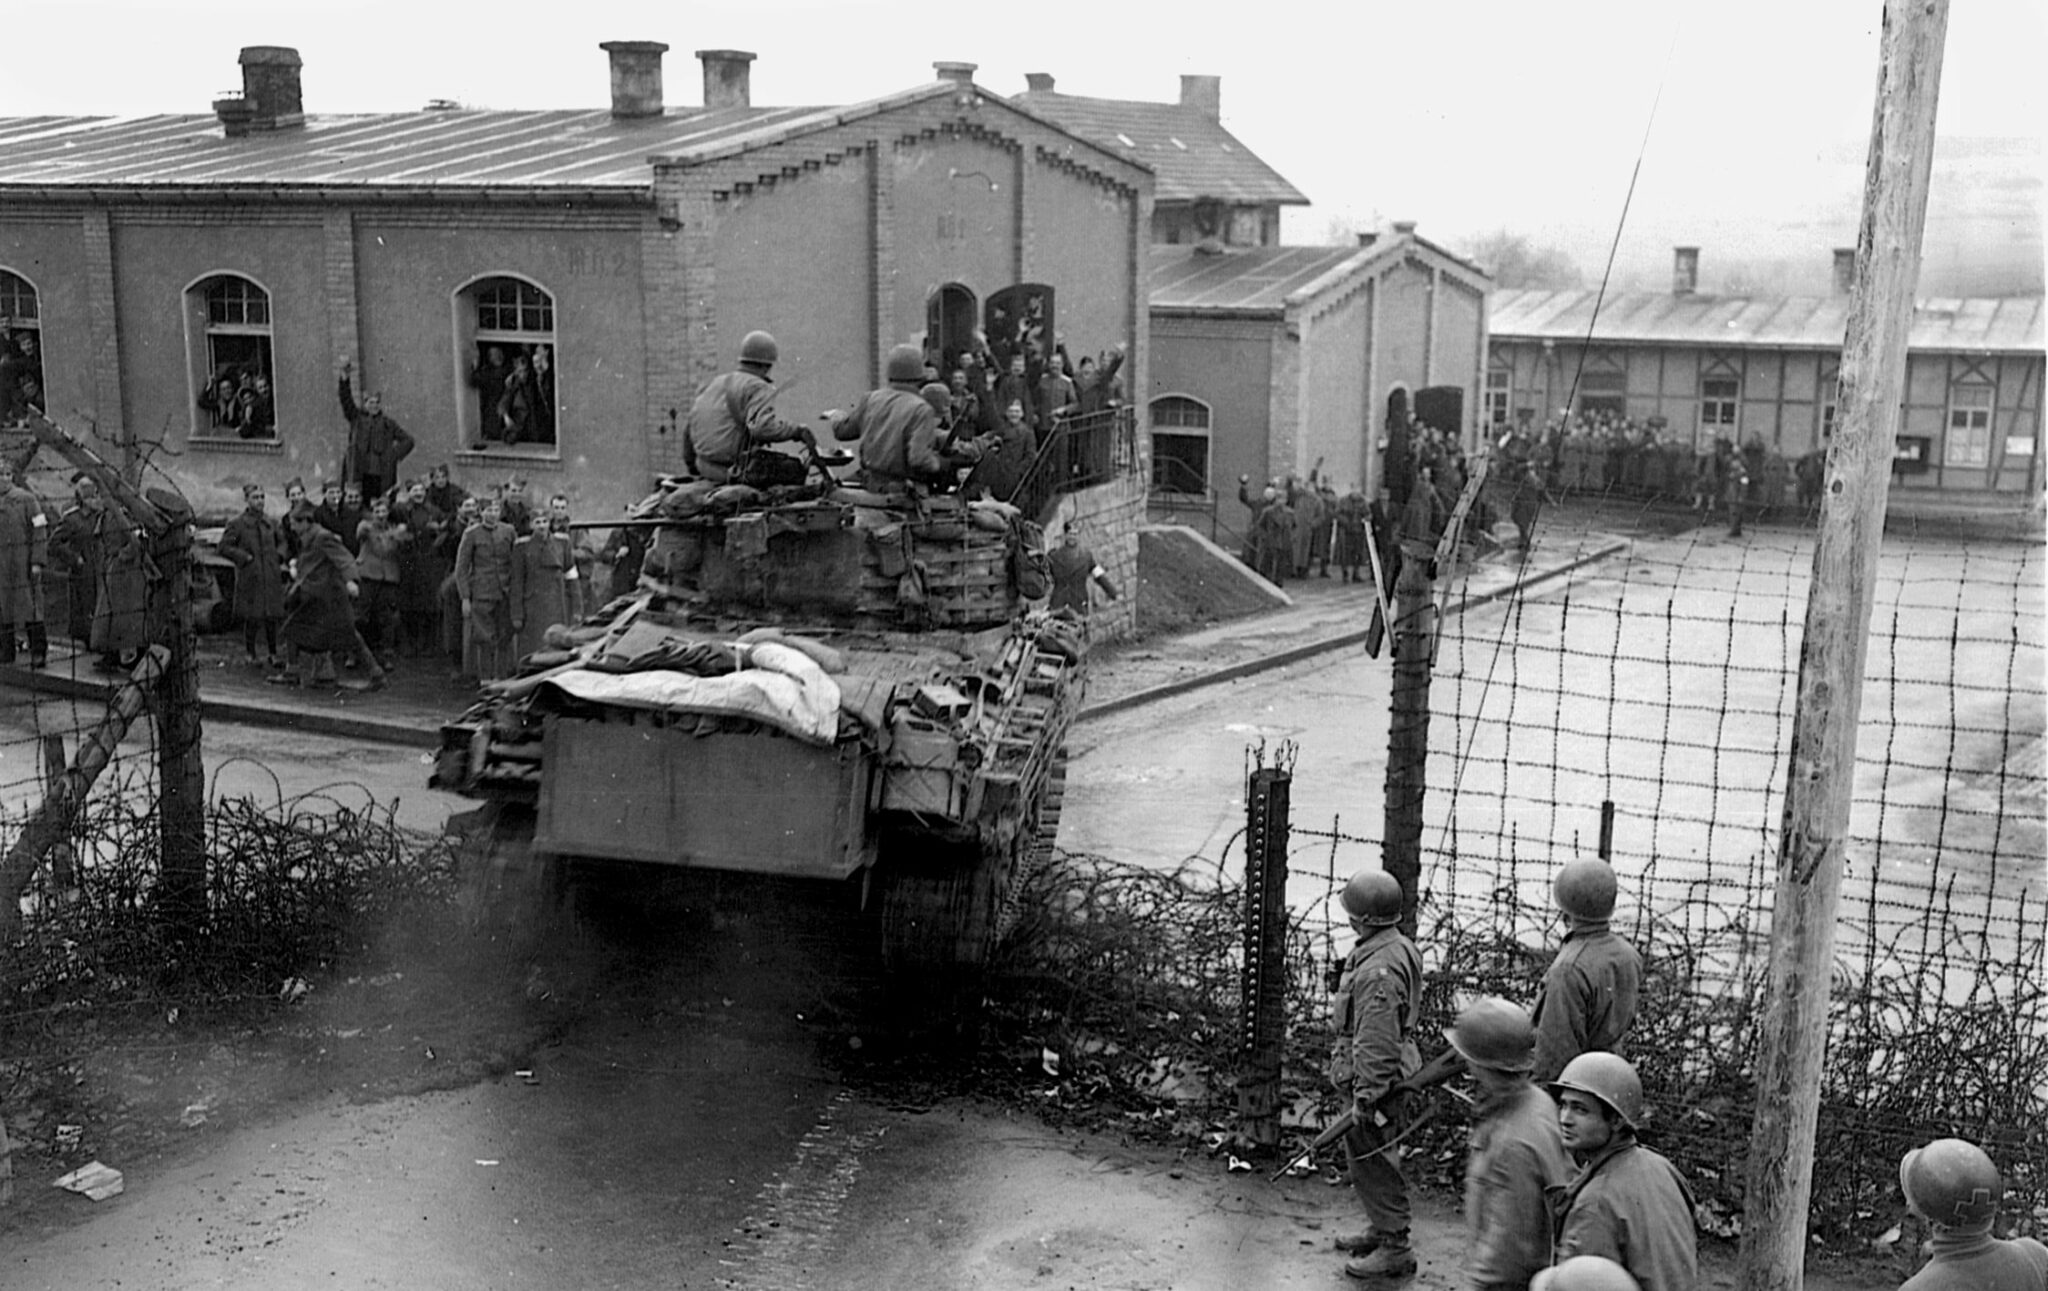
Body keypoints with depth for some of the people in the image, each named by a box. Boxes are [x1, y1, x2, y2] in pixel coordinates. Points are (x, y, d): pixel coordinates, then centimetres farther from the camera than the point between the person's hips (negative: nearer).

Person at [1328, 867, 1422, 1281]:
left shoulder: (1380, 969, -27)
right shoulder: (1398, 947, 6)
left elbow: (1377, 1040, -26)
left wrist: (1366, 1096, -21)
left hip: (1375, 1079, -10)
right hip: (1392, 1072, 10)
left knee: (1373, 1161, 1)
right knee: (1361, 1155, 22)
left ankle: (1395, 1248, 11)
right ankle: (1382, 1229, 36)